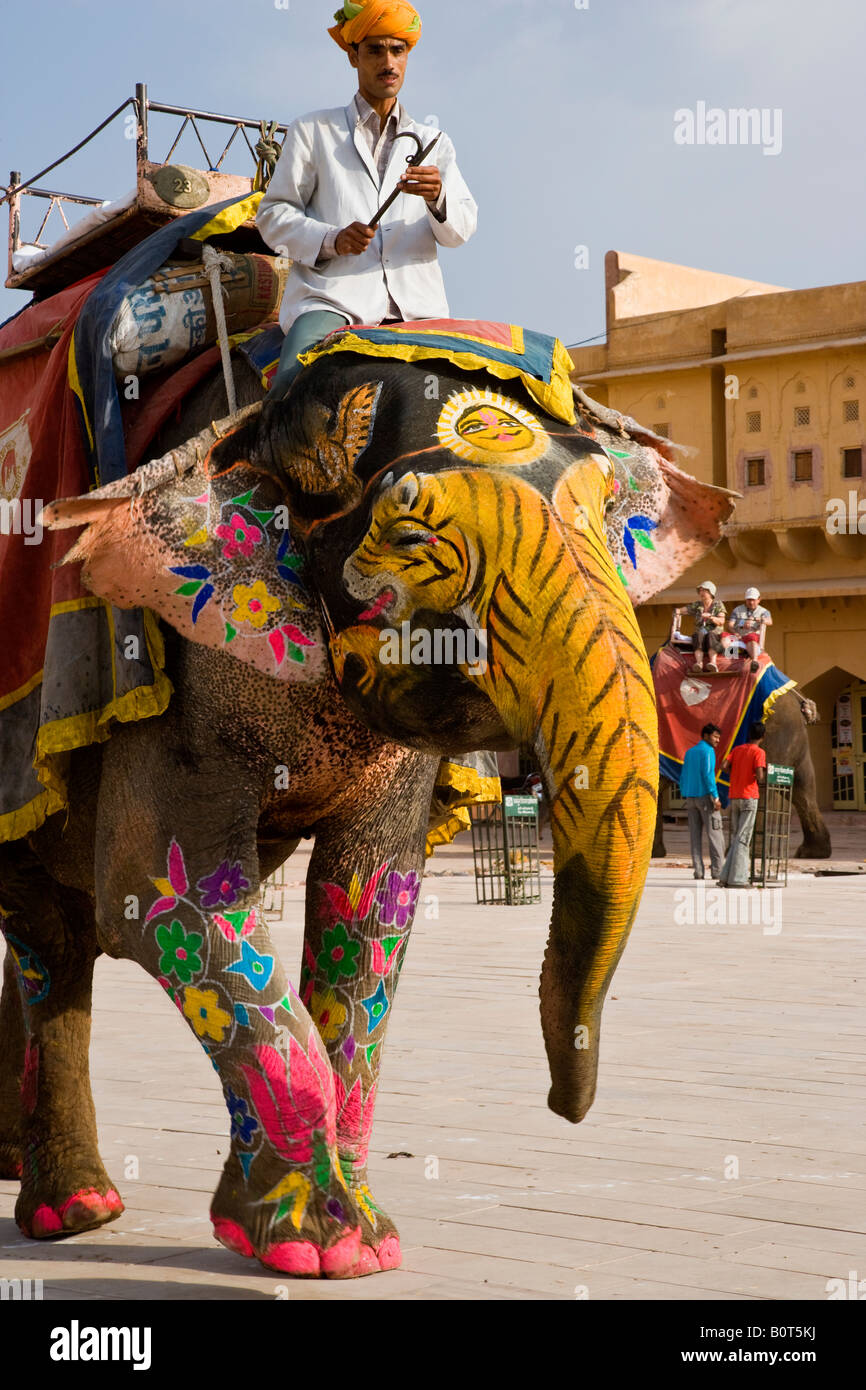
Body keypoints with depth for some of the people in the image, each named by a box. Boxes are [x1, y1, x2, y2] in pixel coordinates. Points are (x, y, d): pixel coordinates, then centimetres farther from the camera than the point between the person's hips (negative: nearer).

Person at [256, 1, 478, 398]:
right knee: (296, 383, -30)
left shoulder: (434, 144, 24)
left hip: (416, 306, 2)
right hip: (331, 299, -2)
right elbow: (272, 215, 12)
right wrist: (330, 240, -7)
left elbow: (461, 230, 12)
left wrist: (437, 197, -11)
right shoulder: (312, 131, 18)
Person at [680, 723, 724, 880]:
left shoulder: (689, 752, 16)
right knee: (714, 833, -4)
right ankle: (717, 870, -9)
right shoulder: (707, 751, -7)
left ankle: (698, 870, -1)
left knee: (695, 834, 4)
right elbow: (708, 774, -17)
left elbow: (683, 777, 15)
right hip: (705, 796, -7)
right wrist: (715, 797, -16)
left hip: (690, 797, 7)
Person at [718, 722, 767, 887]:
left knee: (736, 838, 11)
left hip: (734, 797, 6)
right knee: (743, 839, -6)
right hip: (749, 797, -6)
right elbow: (759, 775, -18)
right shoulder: (759, 752, -6)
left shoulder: (737, 749, 11)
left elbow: (723, 766, 0)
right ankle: (737, 878, -9)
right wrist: (761, 779, 5)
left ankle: (726, 877, 5)